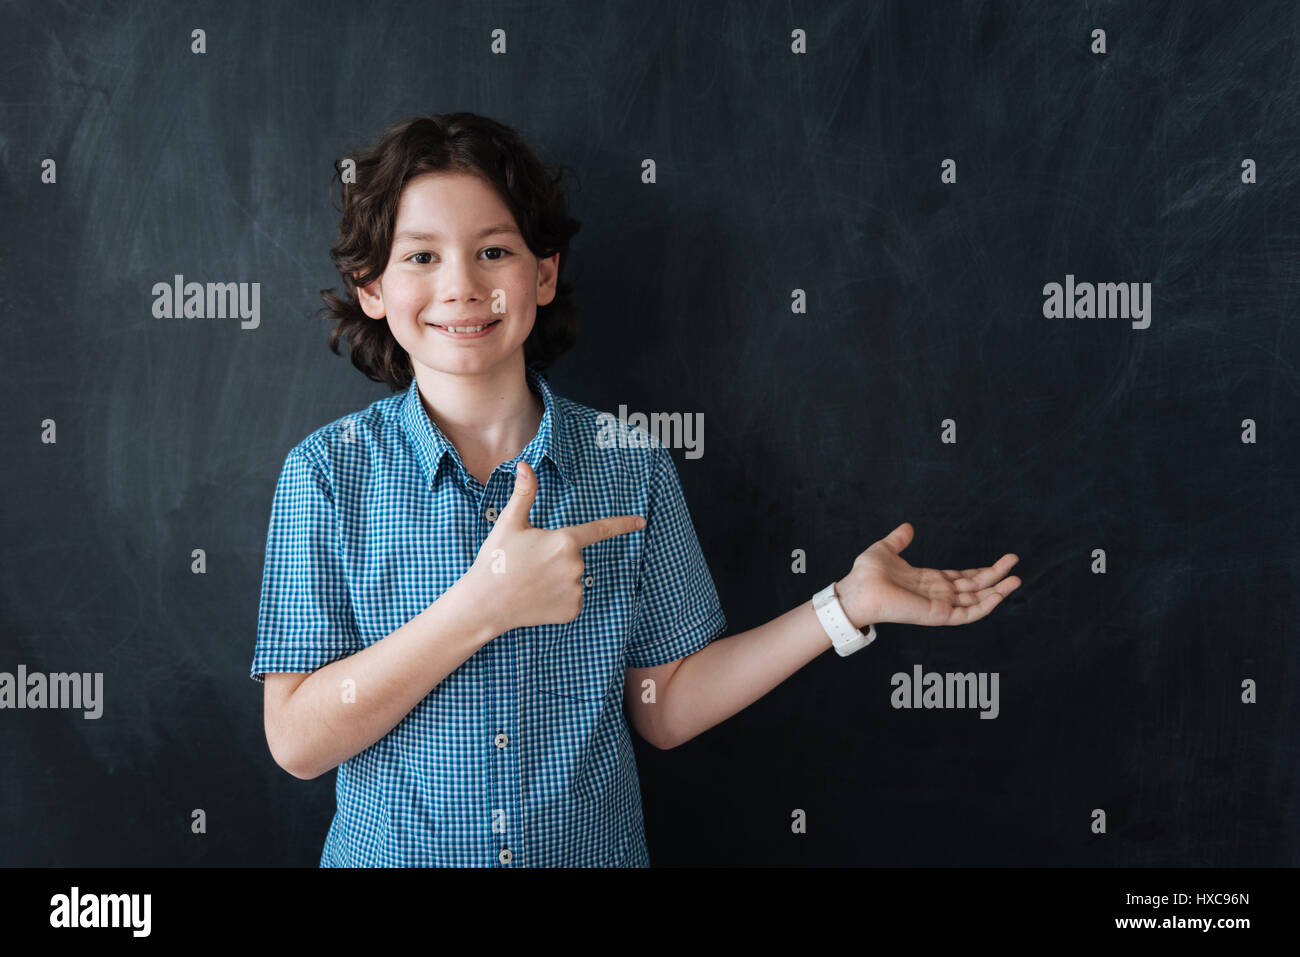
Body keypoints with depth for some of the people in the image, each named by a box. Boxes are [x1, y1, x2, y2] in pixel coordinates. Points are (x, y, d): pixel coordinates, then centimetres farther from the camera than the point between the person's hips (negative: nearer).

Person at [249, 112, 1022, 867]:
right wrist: (484, 605, -26)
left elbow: (662, 707, -4)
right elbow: (297, 741, -17)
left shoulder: (631, 464, -8)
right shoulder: (328, 472, -12)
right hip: (394, 852, -1)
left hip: (595, 851, 1)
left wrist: (848, 605, -11)